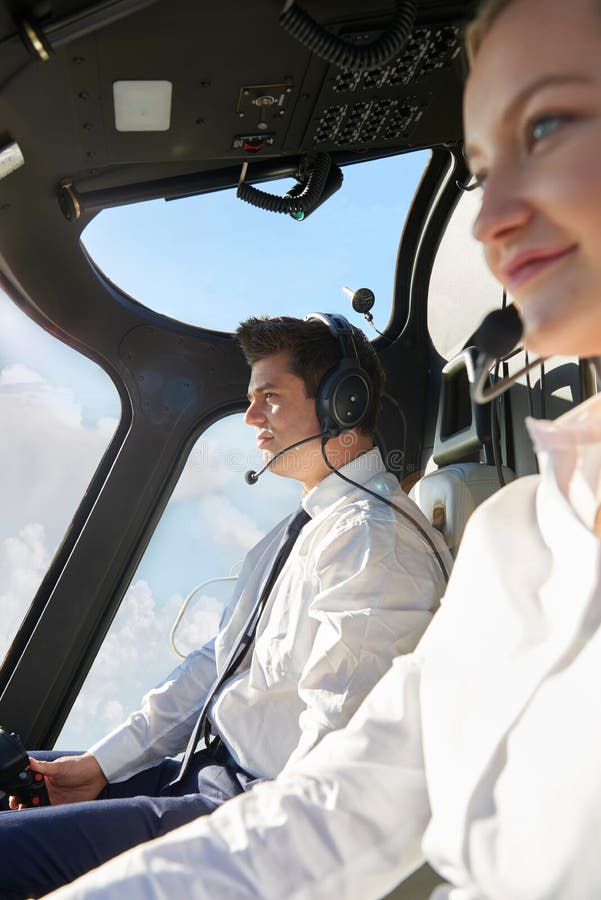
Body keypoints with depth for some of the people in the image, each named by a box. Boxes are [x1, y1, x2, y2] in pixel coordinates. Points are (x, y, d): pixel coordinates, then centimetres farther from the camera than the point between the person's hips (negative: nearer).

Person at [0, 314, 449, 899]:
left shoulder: (372, 537, -19)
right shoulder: (296, 532, 14)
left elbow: (334, 743, -23)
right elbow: (219, 661, 13)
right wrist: (102, 763, 8)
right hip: (210, 766, 9)